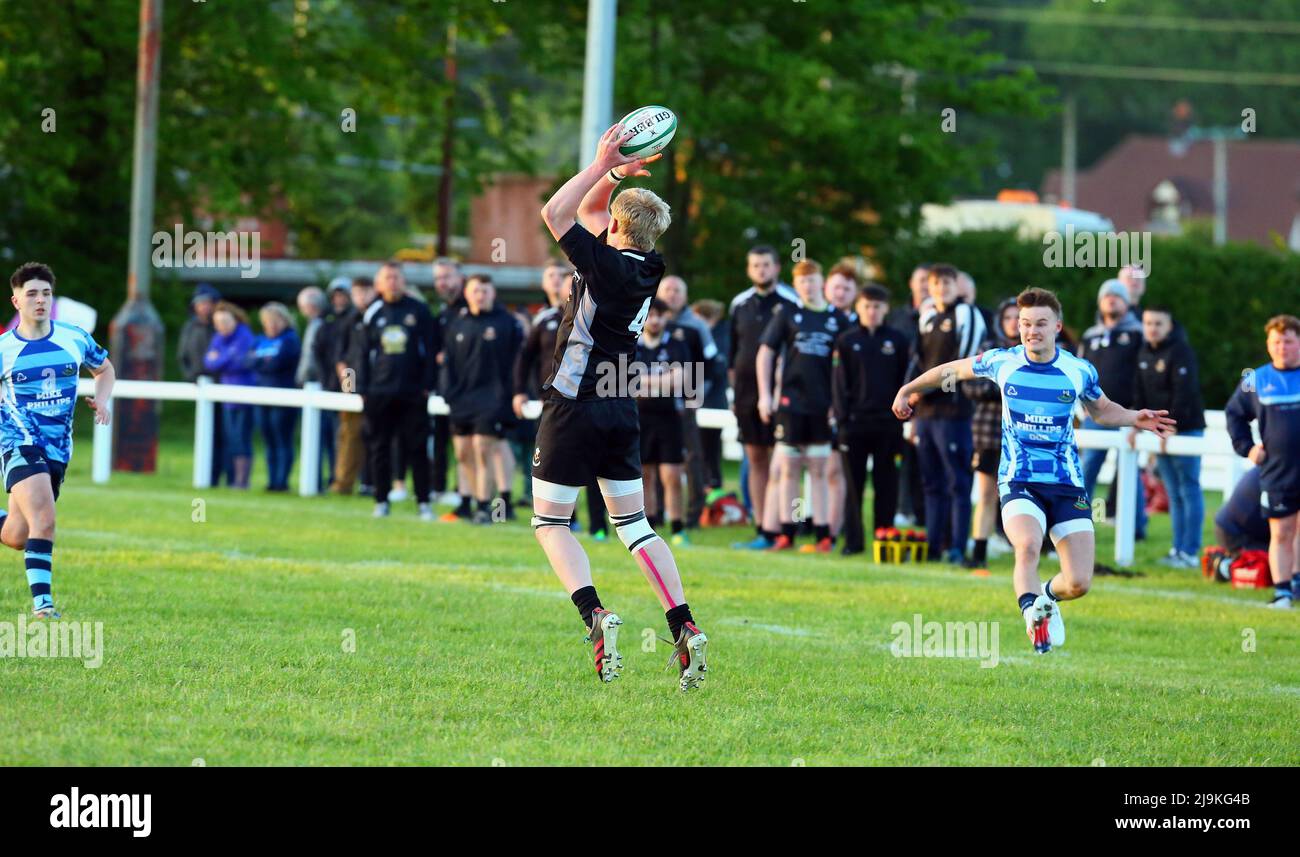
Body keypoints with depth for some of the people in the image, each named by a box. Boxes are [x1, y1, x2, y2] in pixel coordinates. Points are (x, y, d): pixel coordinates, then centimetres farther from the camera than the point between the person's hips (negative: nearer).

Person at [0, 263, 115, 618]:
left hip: (59, 451, 4)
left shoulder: (75, 338, 4)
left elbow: (105, 368, 22)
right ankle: (42, 601, -20)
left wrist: (102, 399, 3)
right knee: (43, 520, -24)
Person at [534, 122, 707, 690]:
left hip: (574, 407, -7)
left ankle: (594, 615, -20)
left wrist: (603, 167, -12)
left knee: (550, 523, 1)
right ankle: (684, 629, 1)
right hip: (621, 412, 7)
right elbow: (587, 209, 19)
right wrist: (615, 173, 7)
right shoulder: (647, 269, 6)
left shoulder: (606, 264, -15)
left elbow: (555, 213, -16)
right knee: (634, 524, 13)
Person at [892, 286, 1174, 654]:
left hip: (1068, 484, 2)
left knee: (1078, 583, -4)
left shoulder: (1080, 371, 0)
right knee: (1028, 545, -36)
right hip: (1019, 481, -2)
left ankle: (1047, 598, 30)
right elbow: (953, 370, 18)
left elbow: (1102, 410, 21)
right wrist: (908, 389, 27)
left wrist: (1135, 418, 2)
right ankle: (1032, 615, -30)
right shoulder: (1001, 362, -2)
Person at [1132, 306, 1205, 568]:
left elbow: (1184, 394, -18)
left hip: (1185, 429, -8)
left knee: (1189, 490, -6)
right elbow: (1140, 392, 14)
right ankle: (1178, 548, 12)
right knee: (1174, 494, 10)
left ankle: (1190, 553, -7)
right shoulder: (1144, 352, 12)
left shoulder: (1180, 351, -12)